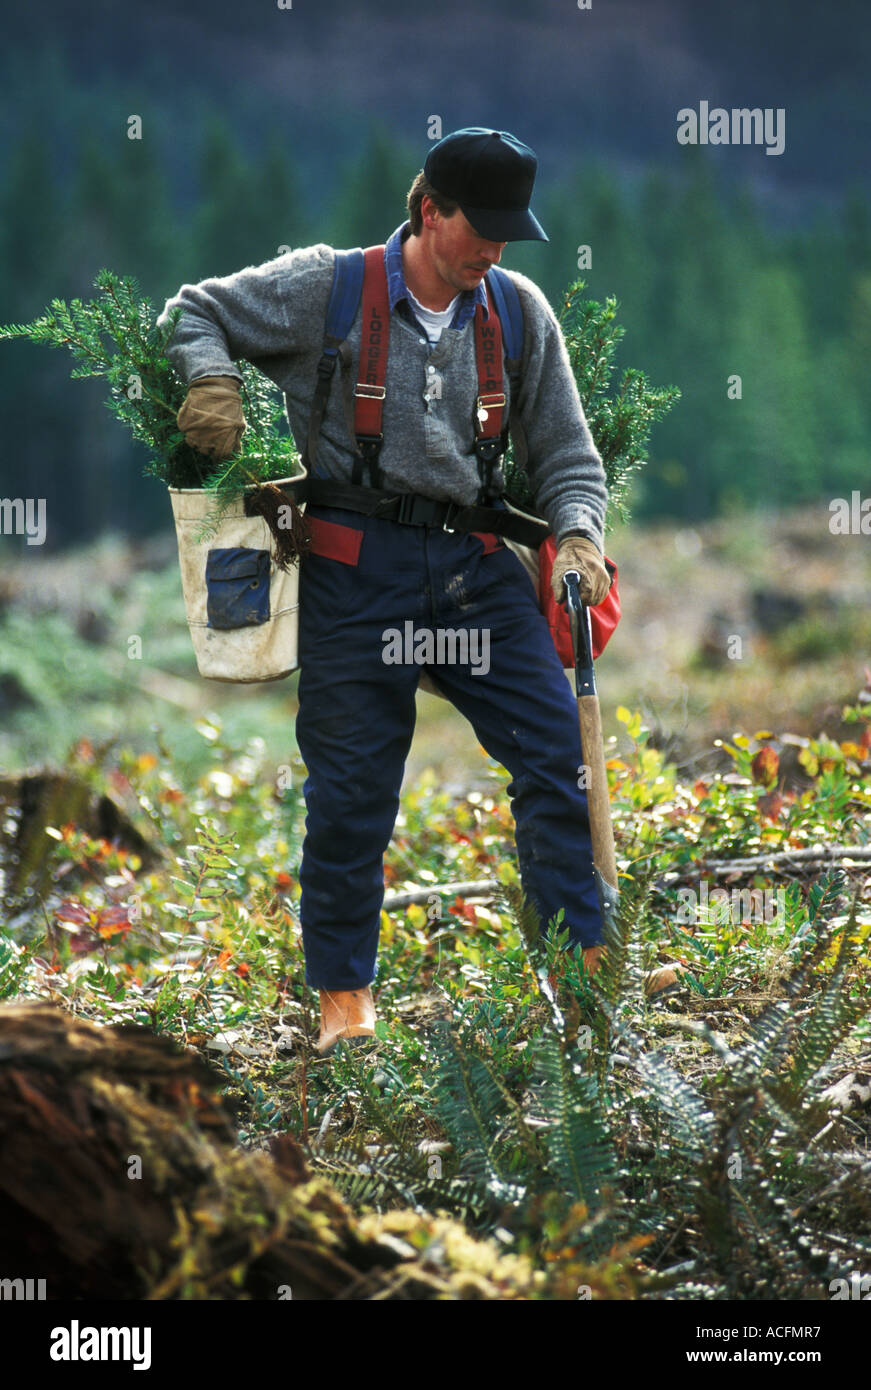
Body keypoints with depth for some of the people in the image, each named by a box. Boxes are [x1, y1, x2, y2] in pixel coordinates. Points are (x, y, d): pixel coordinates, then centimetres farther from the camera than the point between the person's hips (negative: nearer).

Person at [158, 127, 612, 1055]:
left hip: (476, 563, 4)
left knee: (557, 749, -5)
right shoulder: (327, 288, -2)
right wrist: (212, 378, -14)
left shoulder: (520, 313, 9)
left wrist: (576, 534, -6)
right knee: (352, 783, 1)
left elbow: (565, 453, 13)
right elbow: (195, 312, 8)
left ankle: (588, 967, 4)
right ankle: (344, 994, 16)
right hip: (356, 568, -3)